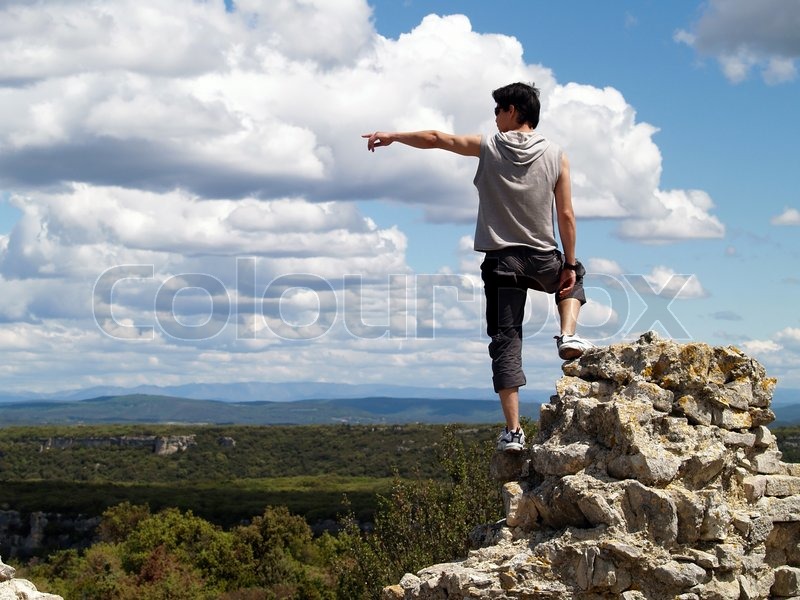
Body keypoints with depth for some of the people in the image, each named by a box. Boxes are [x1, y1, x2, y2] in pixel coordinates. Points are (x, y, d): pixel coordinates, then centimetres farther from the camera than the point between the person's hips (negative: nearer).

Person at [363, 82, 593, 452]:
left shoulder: (488, 147, -2)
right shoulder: (557, 157, 1)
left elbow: (434, 139, 8)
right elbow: (566, 216, -2)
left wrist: (392, 136, 21)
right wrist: (569, 264, 6)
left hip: (501, 261, -1)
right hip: (543, 258, 1)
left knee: (506, 342, 1)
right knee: (572, 279, 35)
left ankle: (513, 431, -6)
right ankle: (568, 336, 9)